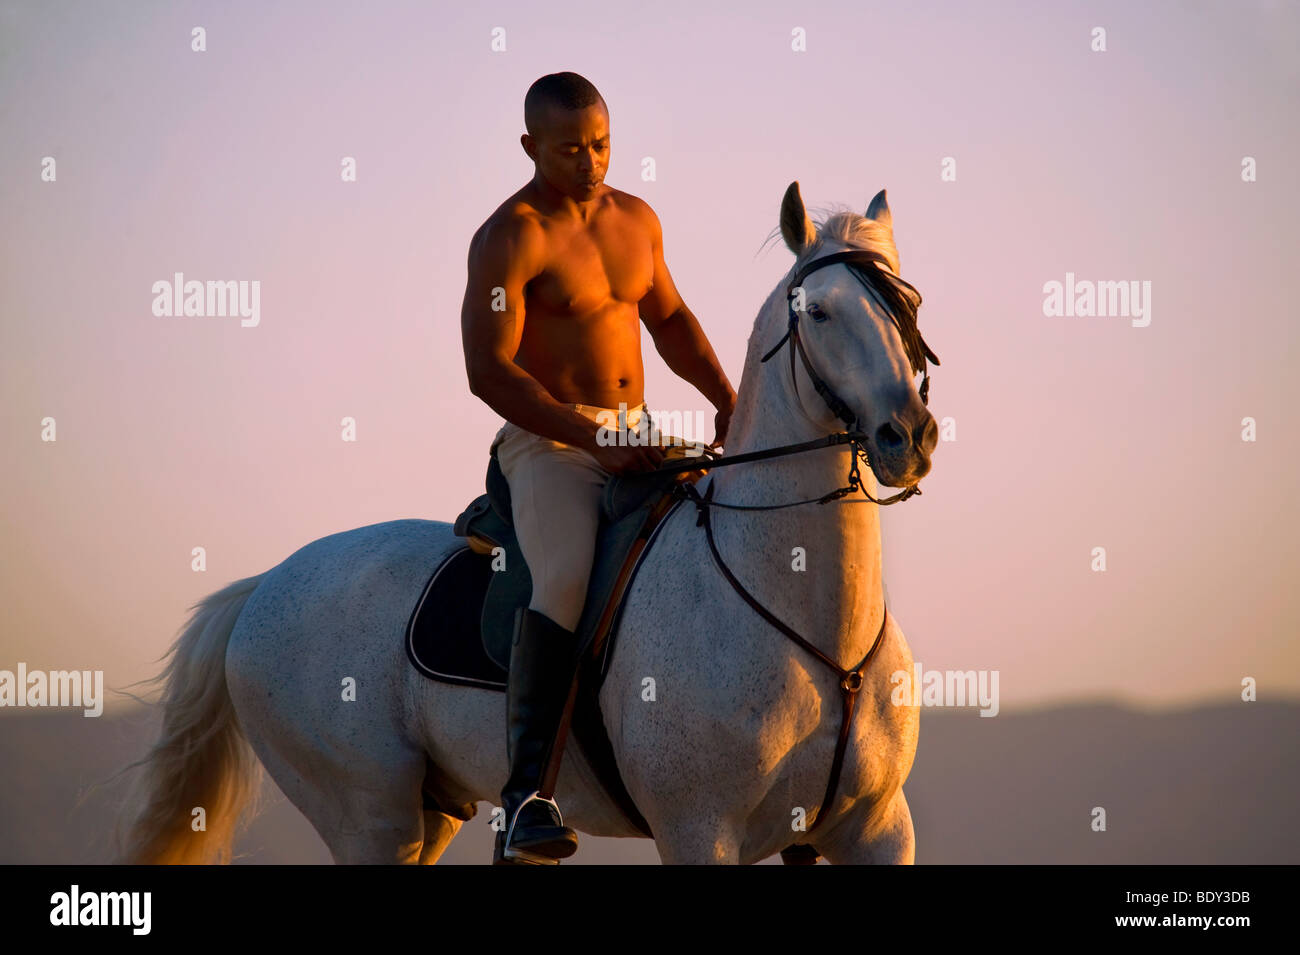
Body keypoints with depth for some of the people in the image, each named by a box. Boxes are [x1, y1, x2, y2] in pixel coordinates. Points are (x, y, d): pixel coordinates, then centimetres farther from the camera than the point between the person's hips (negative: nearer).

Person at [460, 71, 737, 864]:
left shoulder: (636, 219, 12)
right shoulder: (512, 238, -10)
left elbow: (669, 318, 26)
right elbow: (489, 370, -17)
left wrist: (725, 396, 8)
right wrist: (593, 441, -22)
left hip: (637, 438, 8)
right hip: (549, 445, -8)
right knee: (570, 578, -33)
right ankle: (527, 796, -38)